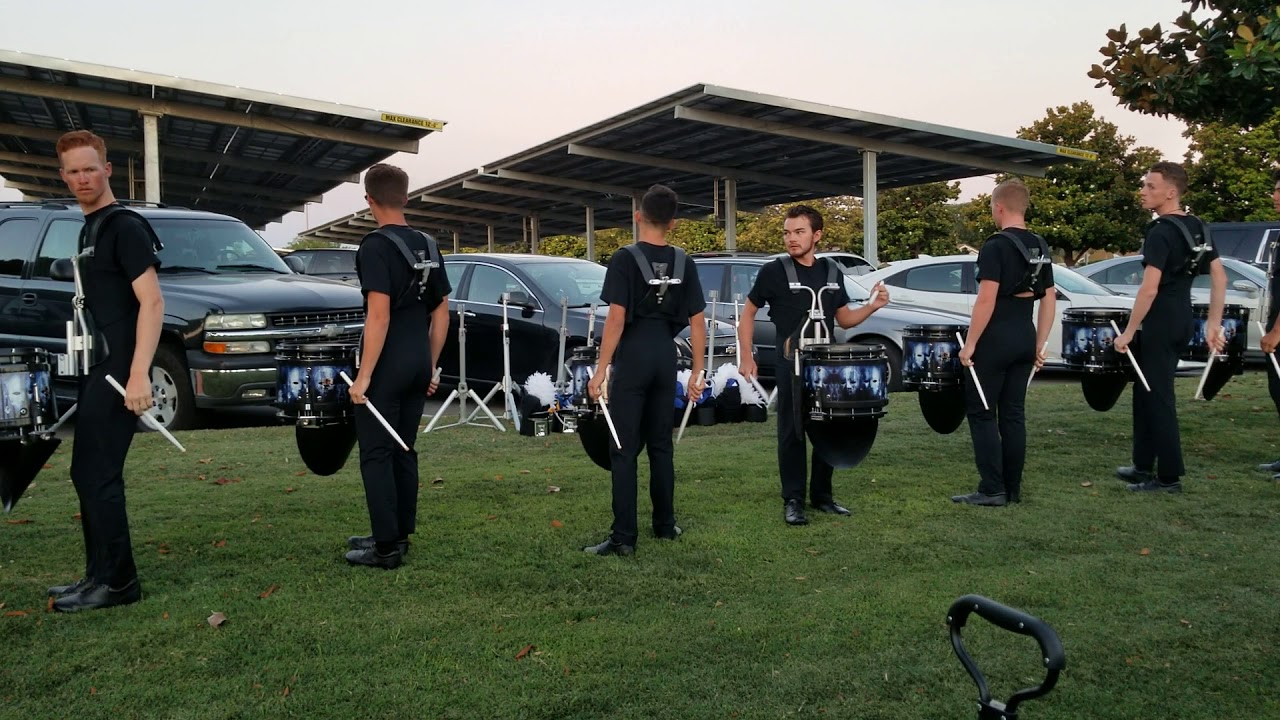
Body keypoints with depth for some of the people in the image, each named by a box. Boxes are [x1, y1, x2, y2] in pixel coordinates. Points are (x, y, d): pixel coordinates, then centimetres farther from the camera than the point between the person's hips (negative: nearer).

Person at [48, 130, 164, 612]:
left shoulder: (124, 226, -10)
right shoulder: (90, 229, 18)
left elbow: (151, 301, -19)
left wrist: (139, 375, -26)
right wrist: (92, 374, 17)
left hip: (118, 369, -10)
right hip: (97, 368, 10)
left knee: (99, 475, -7)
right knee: (87, 474, 13)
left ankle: (116, 581, 2)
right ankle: (100, 576, 23)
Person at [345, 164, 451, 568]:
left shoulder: (376, 246, -12)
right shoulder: (427, 247, 11)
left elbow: (379, 315, -19)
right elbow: (441, 314, 13)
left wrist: (363, 376, -17)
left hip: (387, 366, -7)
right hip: (418, 364, 8)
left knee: (376, 455, -1)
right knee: (403, 450, 15)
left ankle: (387, 548, 1)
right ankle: (398, 535, 24)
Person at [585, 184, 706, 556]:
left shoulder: (625, 258, -9)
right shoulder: (683, 263, 5)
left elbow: (616, 318, -17)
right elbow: (696, 321, 4)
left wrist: (601, 370, -14)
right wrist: (698, 372, 10)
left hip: (632, 356, -5)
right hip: (665, 357, 5)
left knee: (624, 448, -2)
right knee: (660, 444, 16)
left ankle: (624, 537, -3)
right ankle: (665, 524, 24)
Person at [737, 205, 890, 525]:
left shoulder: (832, 271, 8)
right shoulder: (774, 271, -5)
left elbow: (844, 319, 15)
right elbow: (748, 313, 1)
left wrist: (873, 306, -3)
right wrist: (746, 357, -6)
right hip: (791, 363, -4)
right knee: (792, 432, -1)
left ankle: (822, 495, 22)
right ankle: (792, 501, 7)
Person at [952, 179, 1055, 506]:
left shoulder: (995, 246, -13)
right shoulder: (1040, 247, 11)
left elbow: (986, 300, -19)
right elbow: (1048, 300, 14)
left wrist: (969, 344, -15)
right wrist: (1040, 344, 18)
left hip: (995, 339, -8)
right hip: (1024, 339, 8)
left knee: (981, 413, -1)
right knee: (1013, 413, 12)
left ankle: (992, 489, -3)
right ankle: (1013, 488, 16)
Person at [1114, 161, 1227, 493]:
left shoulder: (1161, 232, -16)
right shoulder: (1197, 228, 11)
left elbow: (1149, 289, -22)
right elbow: (1219, 276, 12)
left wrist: (1128, 332, -16)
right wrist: (1214, 324, 13)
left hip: (1160, 323, -9)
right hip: (1182, 321, 9)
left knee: (1157, 397, -2)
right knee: (1146, 391, 17)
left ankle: (1169, 476, 4)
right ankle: (1144, 466, 24)